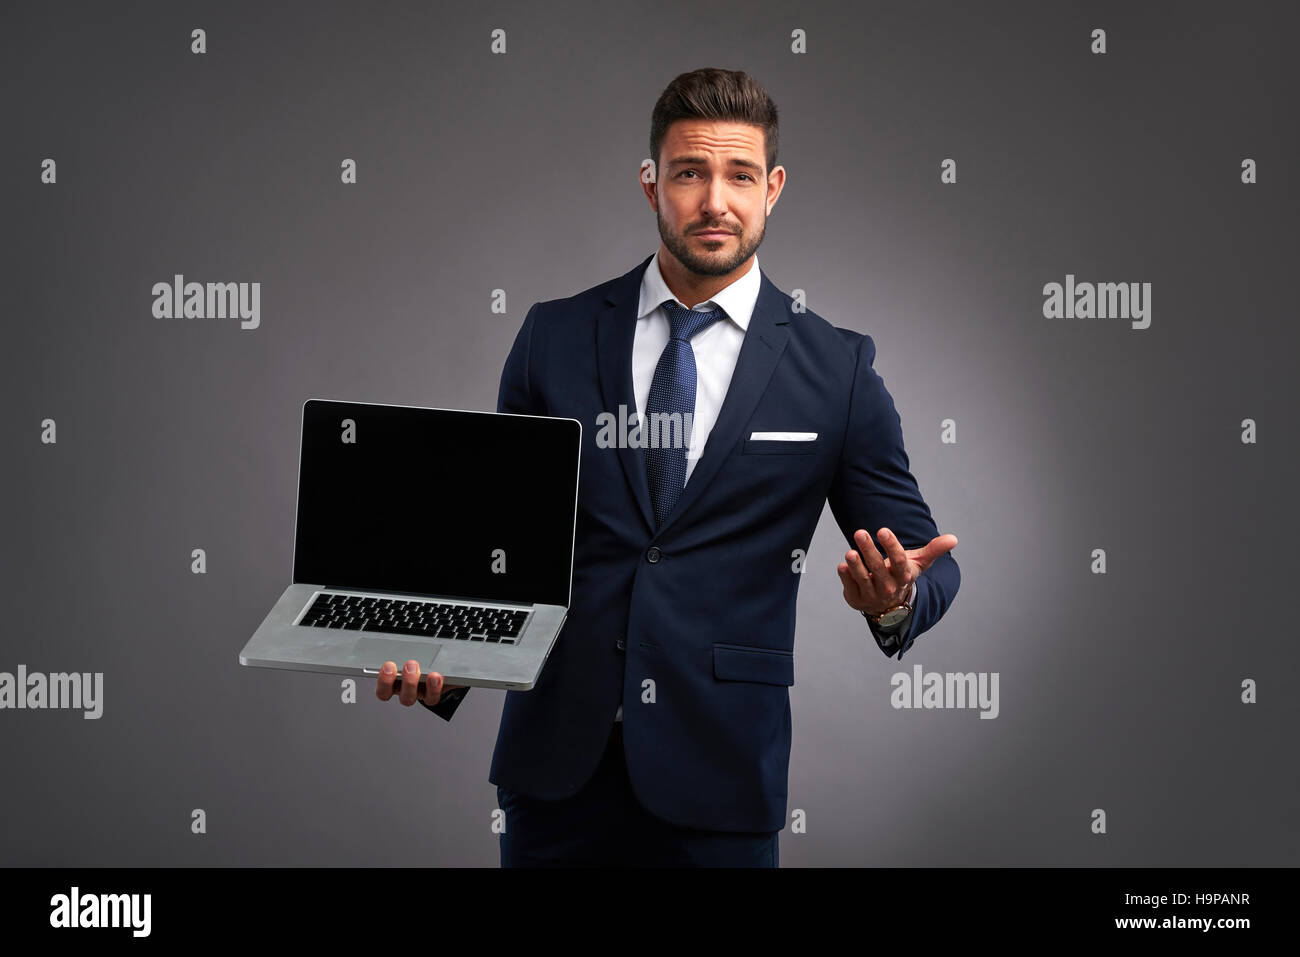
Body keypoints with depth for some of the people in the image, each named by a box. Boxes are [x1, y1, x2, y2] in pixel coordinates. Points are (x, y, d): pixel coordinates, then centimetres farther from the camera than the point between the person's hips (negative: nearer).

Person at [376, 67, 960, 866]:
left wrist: (896, 600, -19)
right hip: (557, 756, 1)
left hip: (719, 770, -1)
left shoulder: (837, 368, 0)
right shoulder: (555, 337, 5)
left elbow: (924, 558, 4)